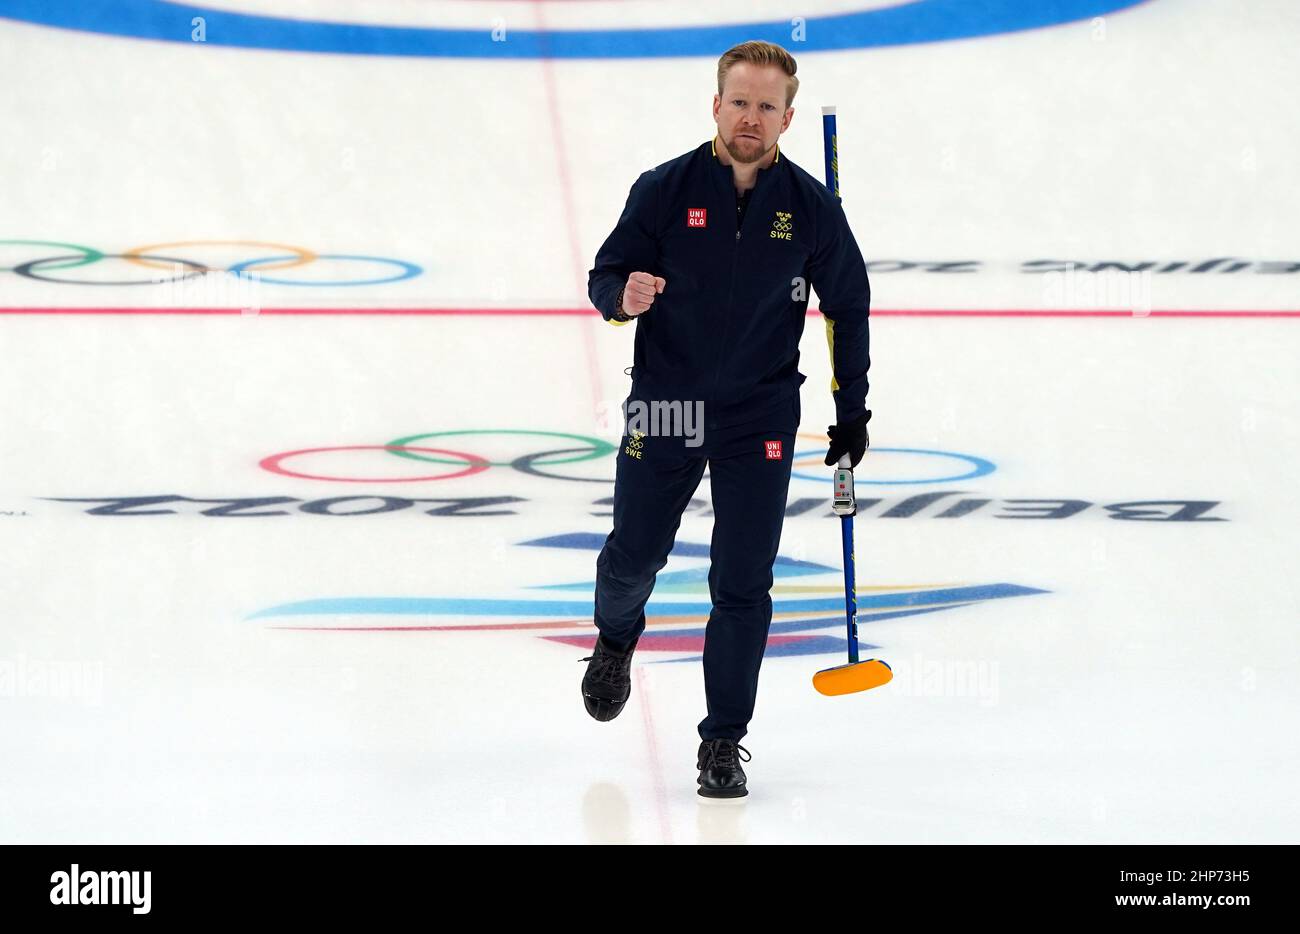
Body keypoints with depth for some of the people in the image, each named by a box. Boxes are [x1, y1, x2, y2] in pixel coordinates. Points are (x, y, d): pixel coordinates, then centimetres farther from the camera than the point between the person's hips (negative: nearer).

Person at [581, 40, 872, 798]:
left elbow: (849, 304, 7)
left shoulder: (811, 207, -3)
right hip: (664, 408, 0)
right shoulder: (665, 190, -7)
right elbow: (605, 275, -1)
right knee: (634, 556, 12)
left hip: (759, 420, 0)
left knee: (743, 584, -4)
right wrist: (623, 295, -26)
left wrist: (852, 410, 7)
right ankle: (616, 641, 47)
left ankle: (724, 739, 5)